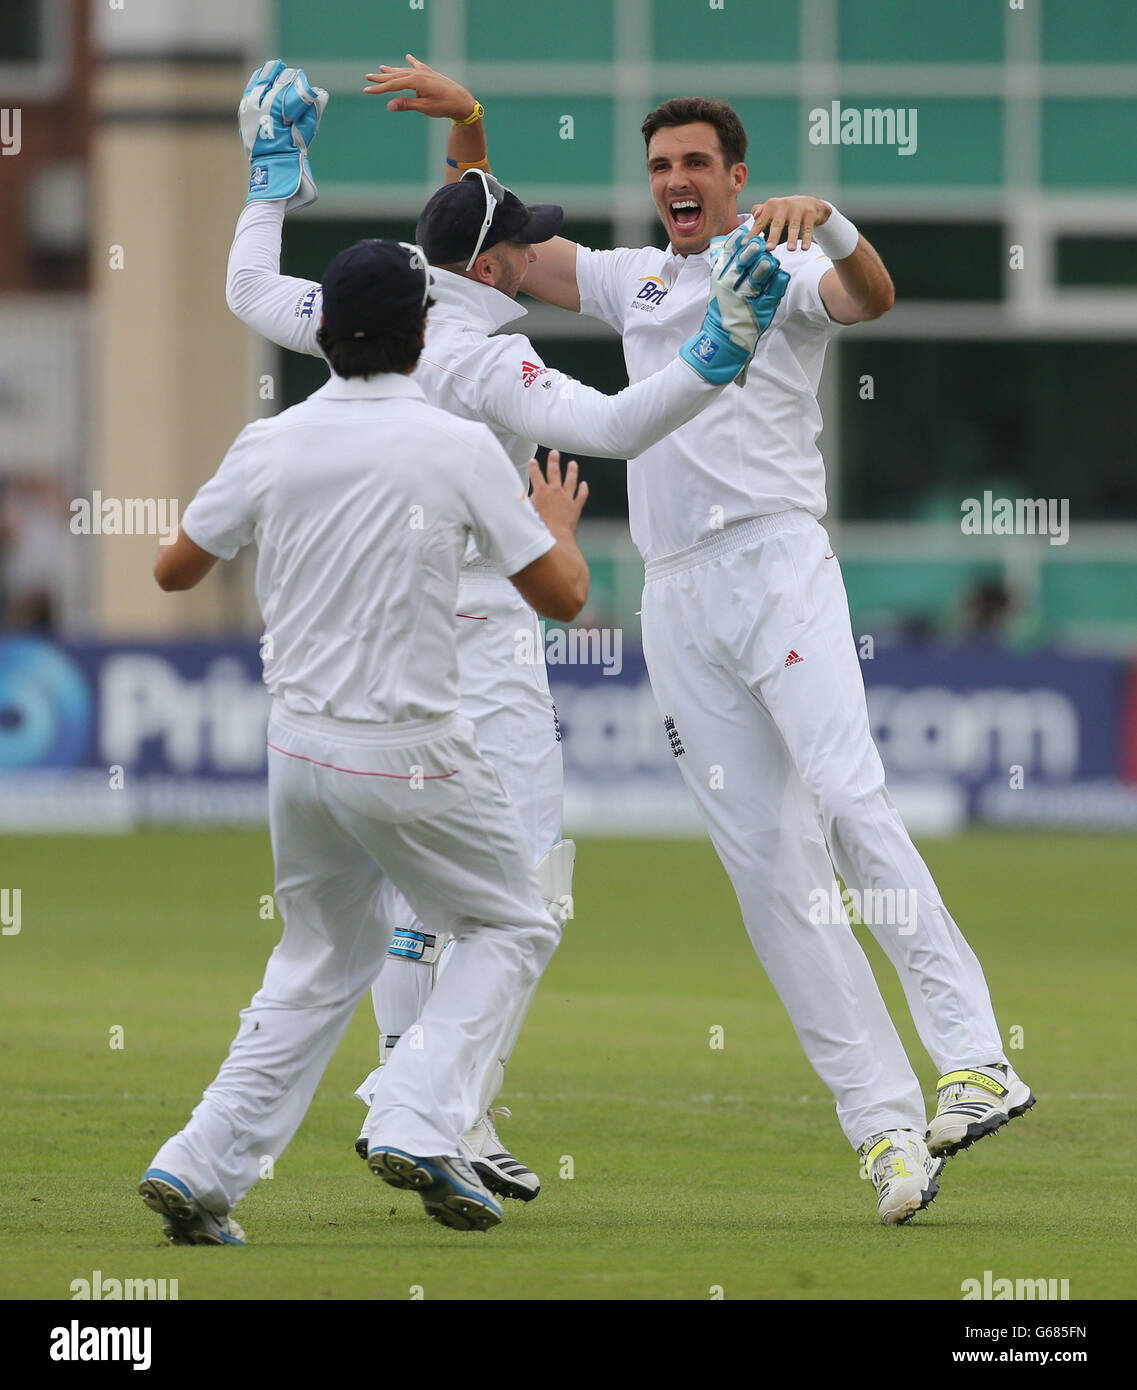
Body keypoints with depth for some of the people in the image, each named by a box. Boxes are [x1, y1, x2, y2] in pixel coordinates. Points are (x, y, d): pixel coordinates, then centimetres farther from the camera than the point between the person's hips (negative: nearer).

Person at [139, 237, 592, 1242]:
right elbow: (562, 596, -6)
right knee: (512, 928, 14)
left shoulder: (271, 446, -1)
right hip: (409, 754, -5)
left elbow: (174, 571, 12)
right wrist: (560, 521, 15)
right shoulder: (458, 448, -11)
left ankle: (204, 1167, 11)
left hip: (299, 743, 5)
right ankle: (419, 1127, -5)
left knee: (325, 956, 21)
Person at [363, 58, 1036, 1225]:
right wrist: (468, 127, 14)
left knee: (848, 799, -25)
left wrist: (827, 221, -35)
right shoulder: (635, 280, 23)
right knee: (763, 861, -3)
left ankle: (972, 1059, -30)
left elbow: (871, 297, -15)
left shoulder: (785, 269, 7)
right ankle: (883, 1122, -6)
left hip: (778, 563, -5)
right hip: (676, 597, 5)